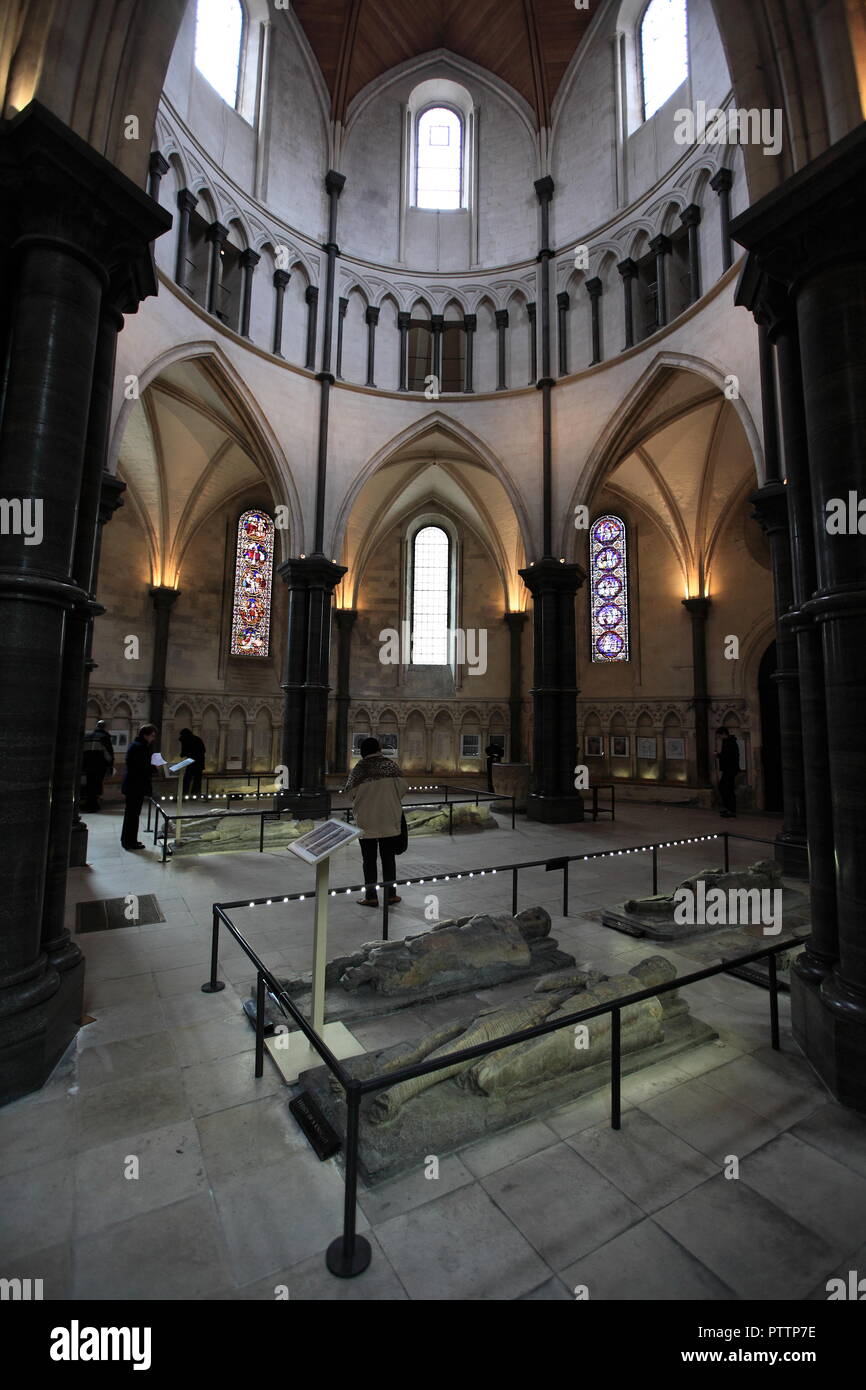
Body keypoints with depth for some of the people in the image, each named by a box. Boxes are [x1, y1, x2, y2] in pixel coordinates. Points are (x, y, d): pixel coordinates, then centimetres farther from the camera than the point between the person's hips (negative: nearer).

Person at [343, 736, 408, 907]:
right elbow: (404, 787, -5)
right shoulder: (390, 764, -3)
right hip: (389, 821, 1)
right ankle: (390, 894, 17)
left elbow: (350, 793, -7)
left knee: (369, 859, 9)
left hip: (367, 820, -1)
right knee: (388, 857, 12)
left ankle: (371, 896, 12)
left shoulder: (359, 768, -7)